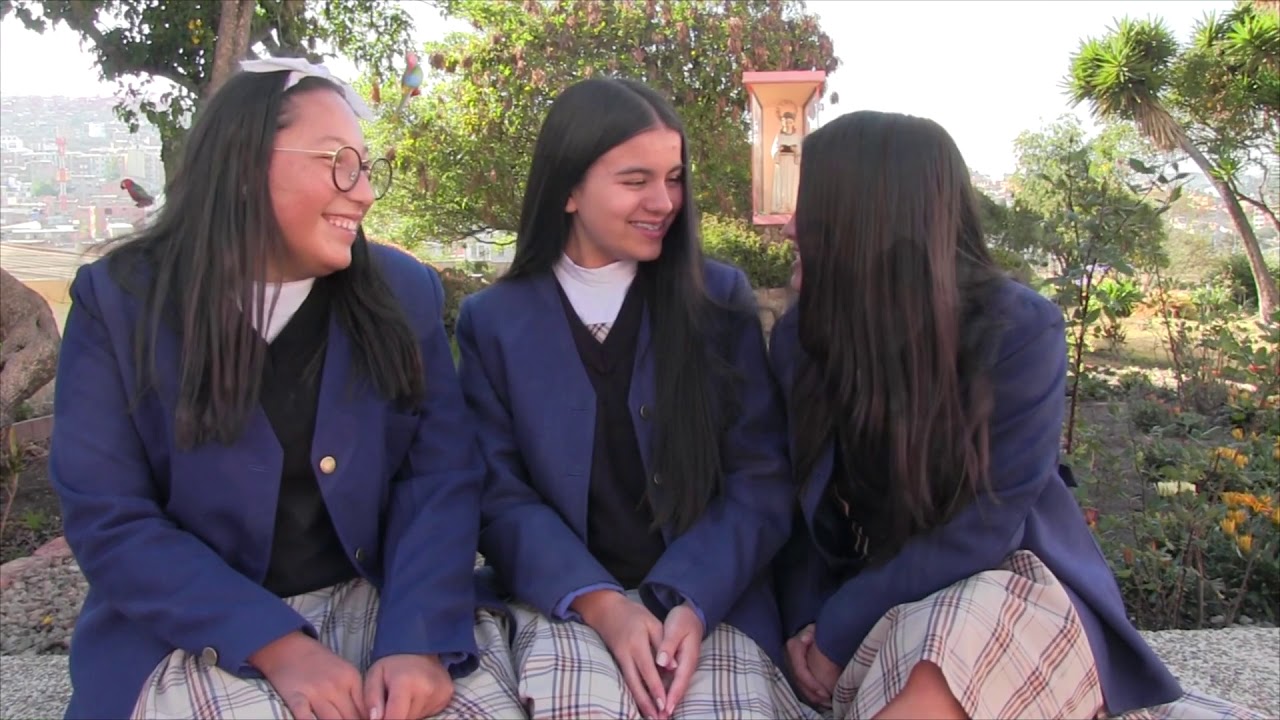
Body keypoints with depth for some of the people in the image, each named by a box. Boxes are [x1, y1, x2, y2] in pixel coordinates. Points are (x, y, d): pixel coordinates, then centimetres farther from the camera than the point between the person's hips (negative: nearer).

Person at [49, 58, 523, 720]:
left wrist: (419, 641, -22)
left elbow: (441, 474, -6)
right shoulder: (119, 300, -4)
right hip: (202, 633, -1)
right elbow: (107, 518, -9)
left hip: (380, 603, 2)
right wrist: (276, 645, -19)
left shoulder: (405, 293, 1)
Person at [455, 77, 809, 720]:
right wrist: (602, 604, -16)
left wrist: (692, 600, -16)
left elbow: (761, 479, -1)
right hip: (563, 600, 0)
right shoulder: (492, 320, 3)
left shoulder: (721, 299, 3)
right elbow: (498, 495, -1)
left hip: (708, 596, 1)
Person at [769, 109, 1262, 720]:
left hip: (1008, 583, -3)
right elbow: (802, 501, 5)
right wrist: (802, 625, -9)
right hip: (873, 598, 4)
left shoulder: (1019, 331, -15)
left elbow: (980, 529, -17)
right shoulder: (799, 338, -2)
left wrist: (841, 632, -17)